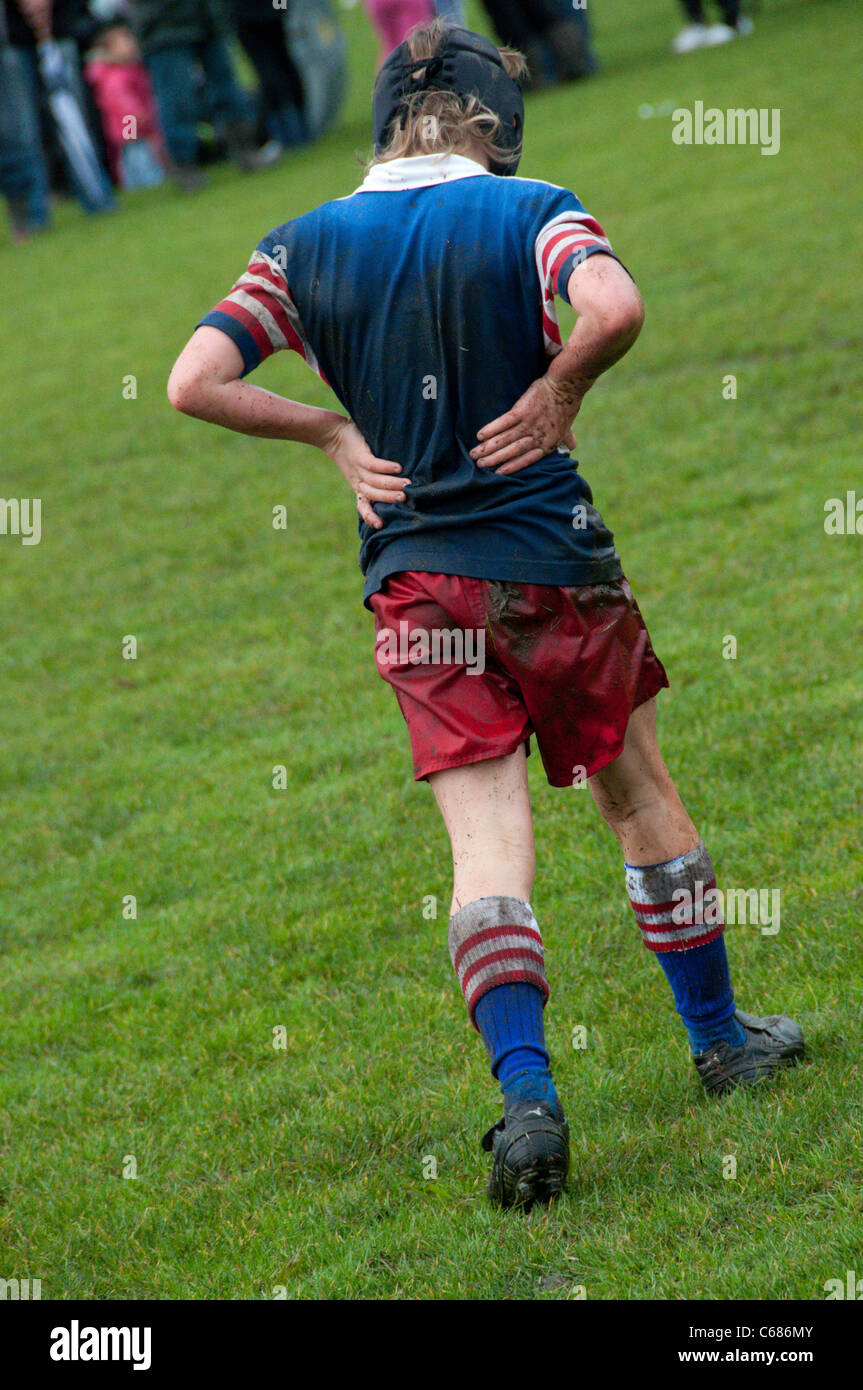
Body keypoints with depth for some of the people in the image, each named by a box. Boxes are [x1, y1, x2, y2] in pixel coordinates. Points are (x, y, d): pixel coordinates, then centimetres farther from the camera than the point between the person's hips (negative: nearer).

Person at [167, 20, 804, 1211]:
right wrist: (561, 389, -9)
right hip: (552, 564, -2)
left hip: (416, 584, 2)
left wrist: (332, 432, 4)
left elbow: (194, 382, -5)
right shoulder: (528, 214, -7)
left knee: (488, 846, -2)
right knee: (641, 799, 17)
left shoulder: (304, 245, 3)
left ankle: (526, 1092, -19)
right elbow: (614, 308, -27)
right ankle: (720, 1038, 30)